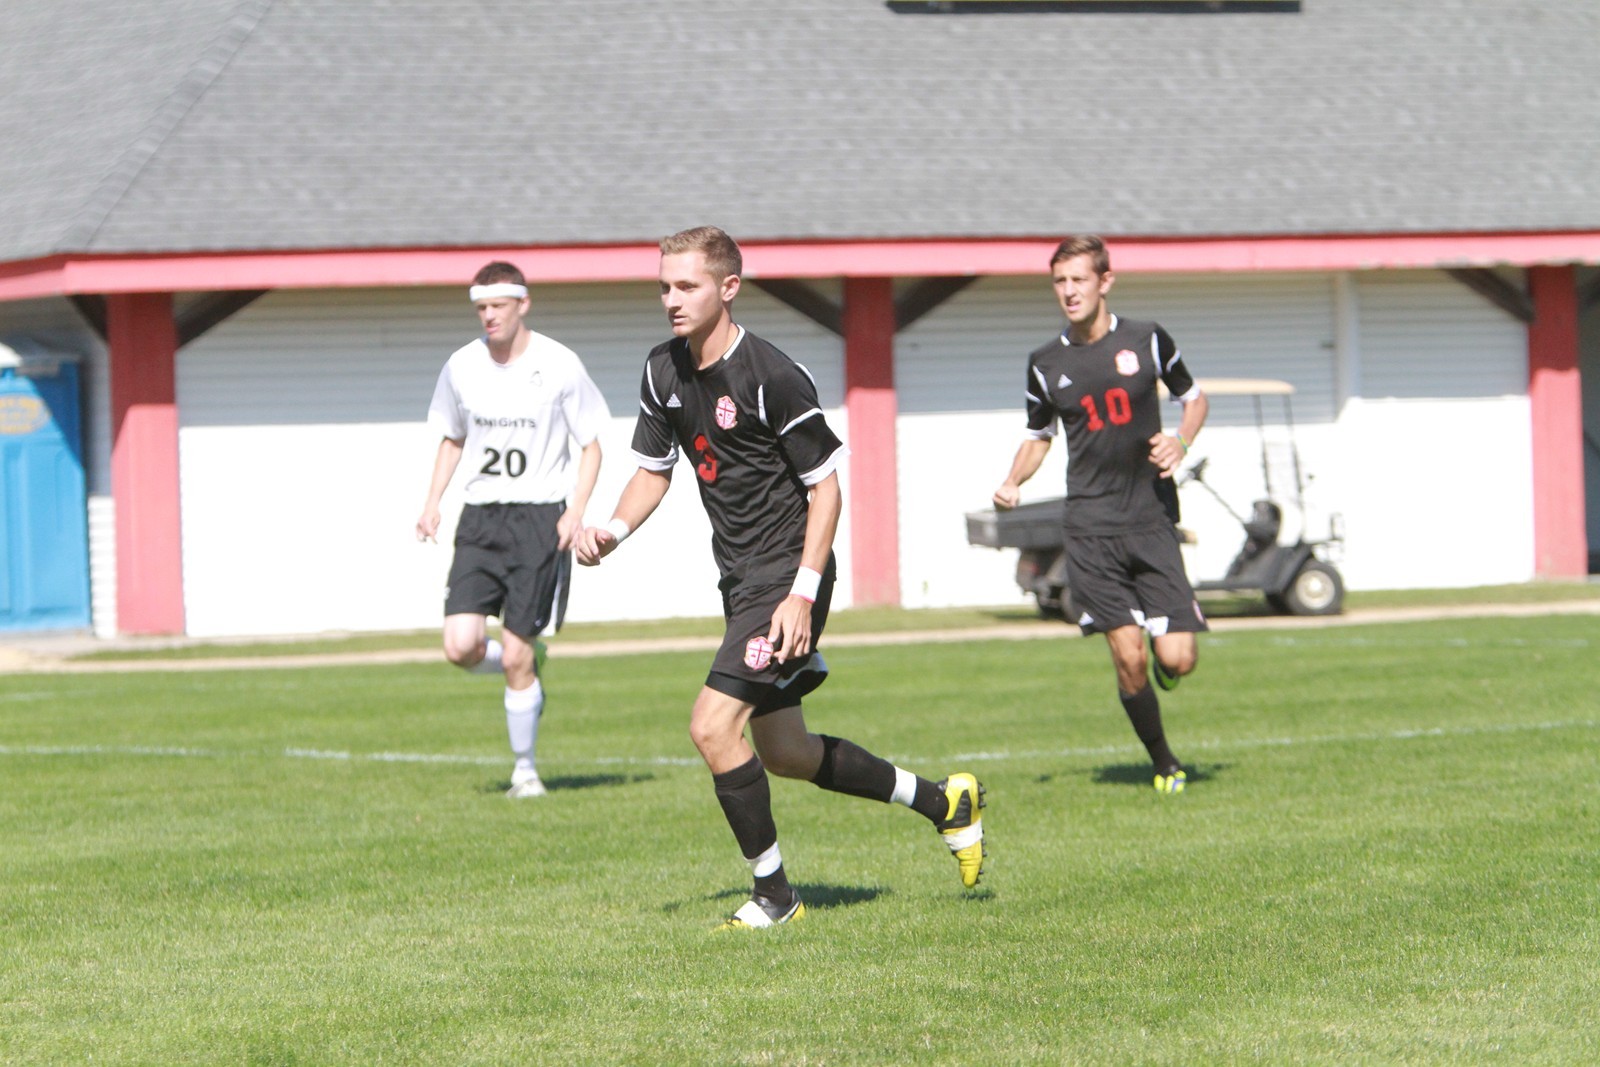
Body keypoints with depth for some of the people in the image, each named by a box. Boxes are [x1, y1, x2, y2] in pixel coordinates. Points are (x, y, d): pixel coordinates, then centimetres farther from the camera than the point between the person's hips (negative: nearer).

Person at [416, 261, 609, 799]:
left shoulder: (560, 365, -5)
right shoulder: (461, 367, 5)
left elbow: (591, 446, 2)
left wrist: (576, 510, -12)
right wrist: (432, 503, 7)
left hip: (540, 517, -3)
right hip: (480, 517, 3)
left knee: (515, 656, -5)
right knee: (461, 647, -13)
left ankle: (525, 768, 12)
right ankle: (525, 671, 20)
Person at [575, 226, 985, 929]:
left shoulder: (772, 377, -19)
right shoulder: (663, 371, 4)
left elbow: (825, 486, -14)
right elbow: (653, 469, 16)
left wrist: (803, 593, -20)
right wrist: (613, 530, -4)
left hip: (785, 578, -9)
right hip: (740, 578, 9)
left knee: (712, 726, -17)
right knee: (782, 753, 14)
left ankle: (774, 897, -3)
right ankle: (944, 802, 31)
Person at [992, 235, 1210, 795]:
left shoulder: (1147, 341, 2)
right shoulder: (1046, 364, 6)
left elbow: (1194, 397, 16)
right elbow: (1039, 435, 20)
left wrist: (1181, 441, -4)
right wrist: (1013, 483, 1)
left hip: (1151, 516, 0)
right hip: (1091, 527, 0)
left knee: (1177, 660, -8)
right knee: (1128, 656, -8)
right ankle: (1163, 763, 12)